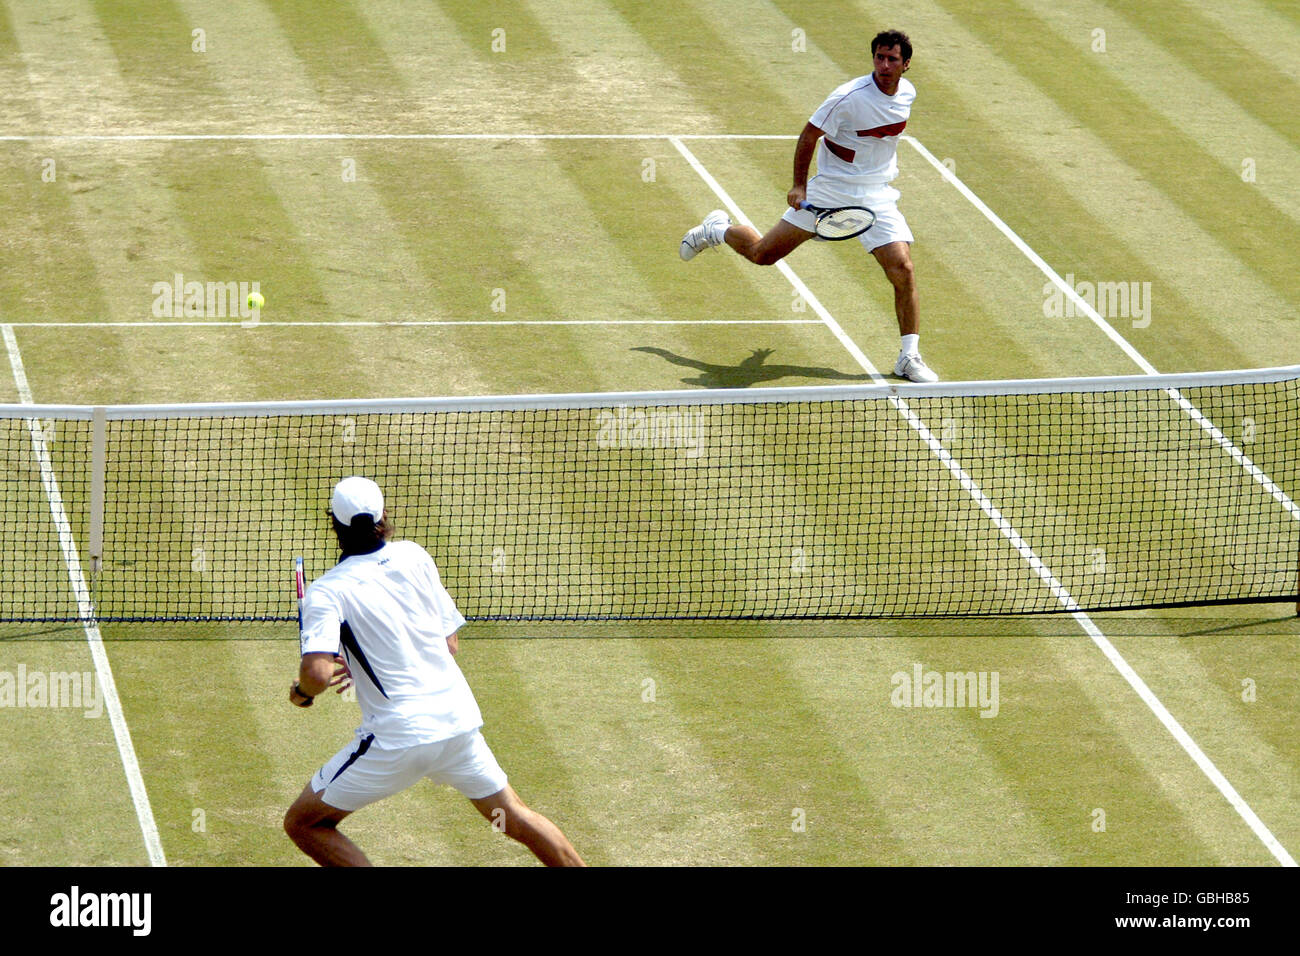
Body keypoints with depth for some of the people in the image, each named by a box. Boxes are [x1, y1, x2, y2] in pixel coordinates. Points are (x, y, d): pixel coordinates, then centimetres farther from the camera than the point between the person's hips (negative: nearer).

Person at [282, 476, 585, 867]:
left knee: (303, 824, 8)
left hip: (396, 738, -5)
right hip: (458, 719, 5)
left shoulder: (328, 591, -9)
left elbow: (318, 674, -22)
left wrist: (302, 693, 1)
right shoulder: (414, 556, 6)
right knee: (513, 816, 22)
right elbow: (451, 642, 12)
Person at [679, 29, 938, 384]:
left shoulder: (907, 92, -2)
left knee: (903, 270, -13)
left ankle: (909, 358, -4)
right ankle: (717, 229, 37)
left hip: (876, 196, 4)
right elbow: (810, 134, -11)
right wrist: (799, 185, -14)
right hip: (829, 191, -4)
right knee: (763, 254, 5)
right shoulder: (850, 97, -21)